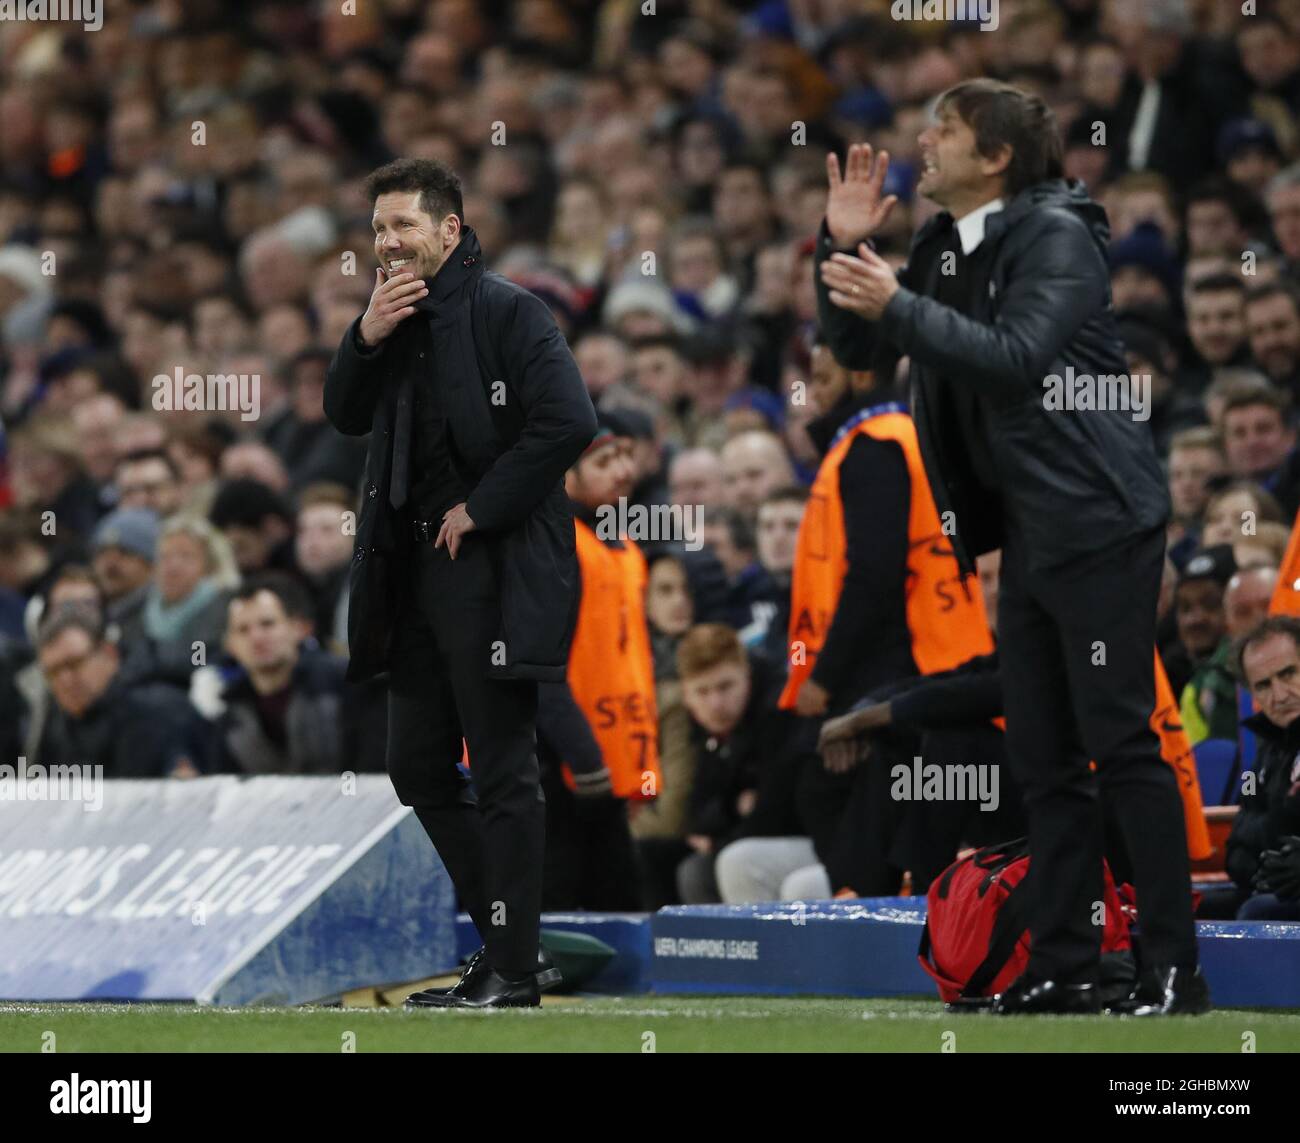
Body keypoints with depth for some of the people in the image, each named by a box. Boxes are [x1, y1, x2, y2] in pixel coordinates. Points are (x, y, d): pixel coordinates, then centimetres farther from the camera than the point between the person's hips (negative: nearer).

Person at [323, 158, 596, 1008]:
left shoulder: (506, 312, -11)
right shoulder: (400, 314, 14)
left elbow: (568, 422, -21)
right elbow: (348, 418, 15)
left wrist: (480, 508, -15)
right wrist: (367, 339, -3)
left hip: (494, 574, -9)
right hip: (419, 568, 9)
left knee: (502, 773, -5)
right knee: (420, 769, 12)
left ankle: (513, 969, 0)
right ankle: (503, 928, 23)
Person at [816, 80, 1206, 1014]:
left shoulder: (1056, 236, -11)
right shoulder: (945, 249, 13)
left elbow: (1018, 358, -24)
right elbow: (860, 351, 15)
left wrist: (900, 306, -28)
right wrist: (845, 248, 0)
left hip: (1097, 517, -9)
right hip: (1026, 528, 9)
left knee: (1122, 743, -9)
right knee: (1045, 758, 9)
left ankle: (1175, 969, -8)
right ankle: (1065, 967, 13)